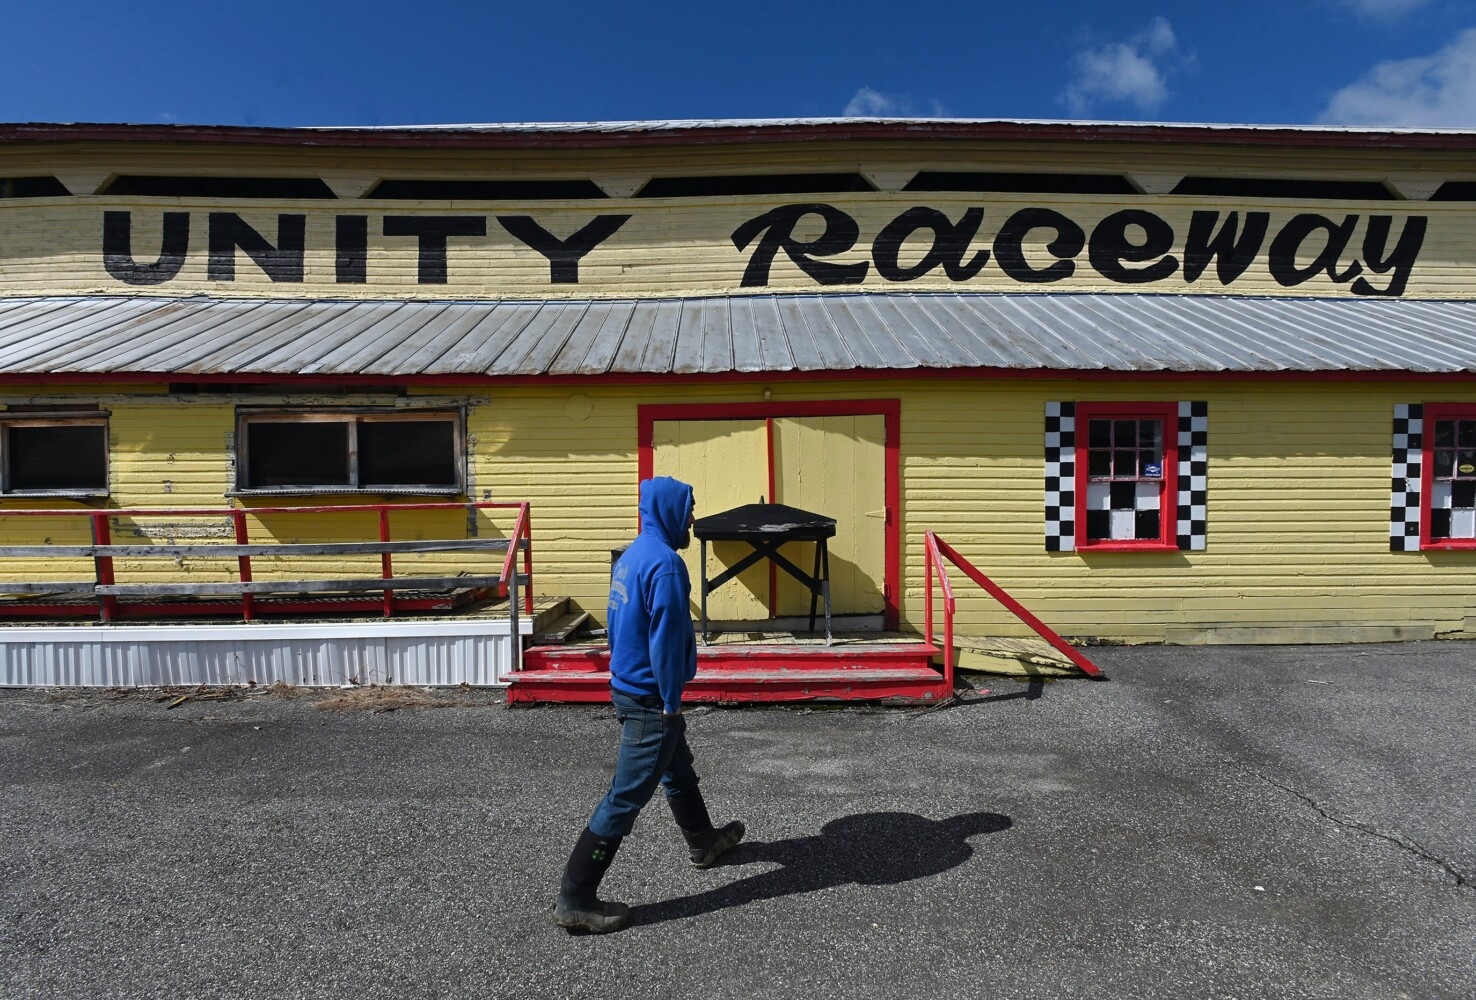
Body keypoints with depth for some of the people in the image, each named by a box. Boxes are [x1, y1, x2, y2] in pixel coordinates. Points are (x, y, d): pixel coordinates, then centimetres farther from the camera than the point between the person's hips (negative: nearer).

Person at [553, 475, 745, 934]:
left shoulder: (631, 556, 8)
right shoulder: (665, 563, -22)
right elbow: (667, 639, -24)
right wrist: (671, 700, -14)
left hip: (628, 687, 10)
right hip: (650, 699, -10)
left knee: (678, 771, 27)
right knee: (626, 798, -1)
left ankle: (703, 842, 48)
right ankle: (575, 899, 9)